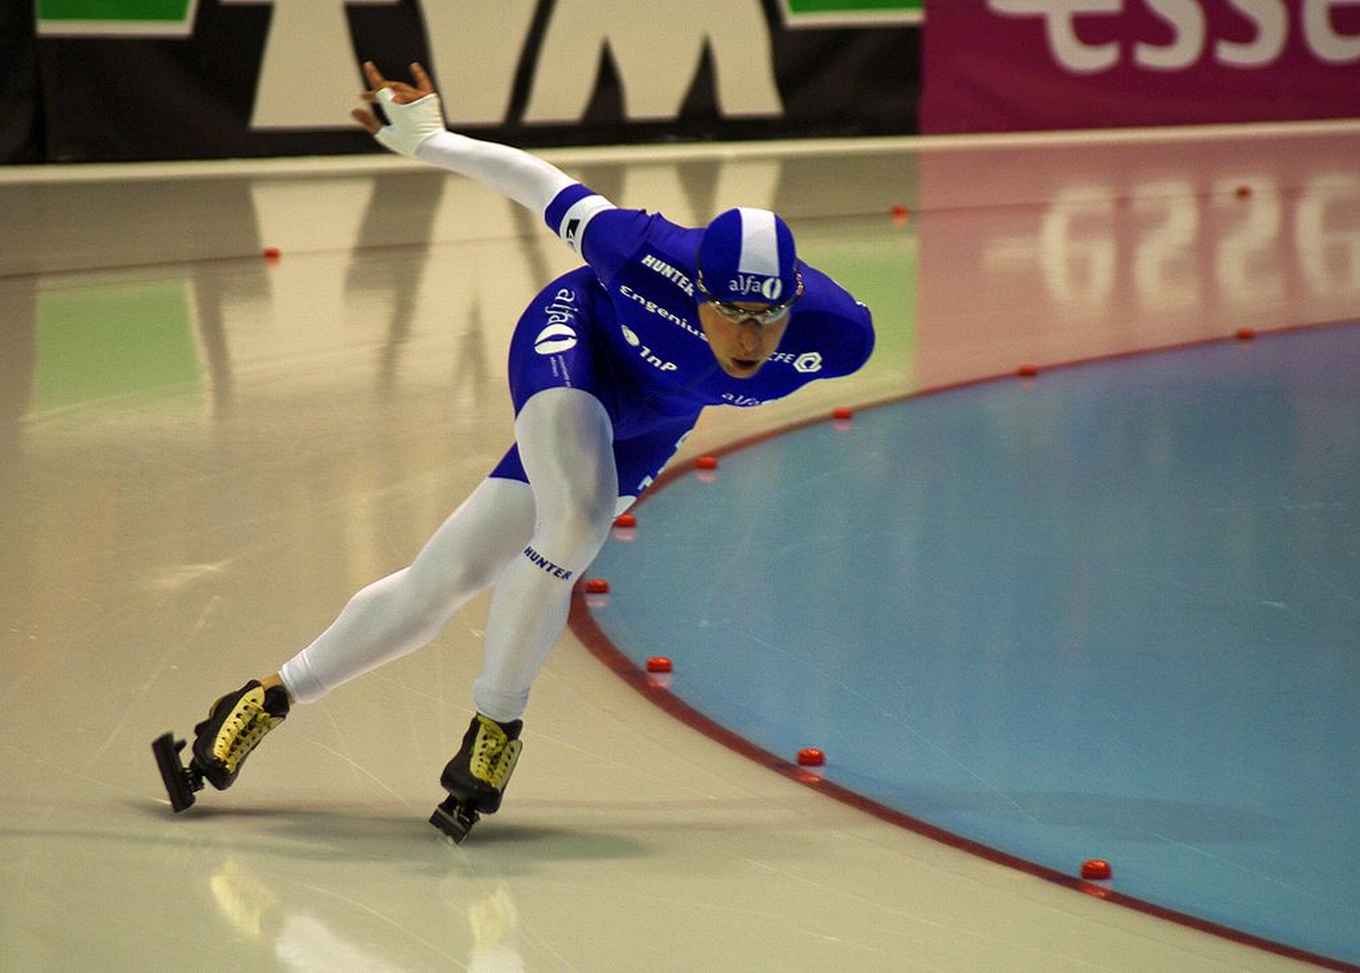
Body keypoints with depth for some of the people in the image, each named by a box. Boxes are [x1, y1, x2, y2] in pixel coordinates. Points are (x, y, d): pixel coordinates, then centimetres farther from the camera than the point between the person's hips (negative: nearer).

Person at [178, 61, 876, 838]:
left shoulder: (838, 335, -32)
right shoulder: (651, 258, -38)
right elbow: (550, 186, -20)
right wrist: (431, 142, -5)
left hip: (649, 425, 4)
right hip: (573, 338, -4)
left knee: (445, 579, 0)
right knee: (576, 516, -32)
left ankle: (278, 693, 16)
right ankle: (499, 715, -9)